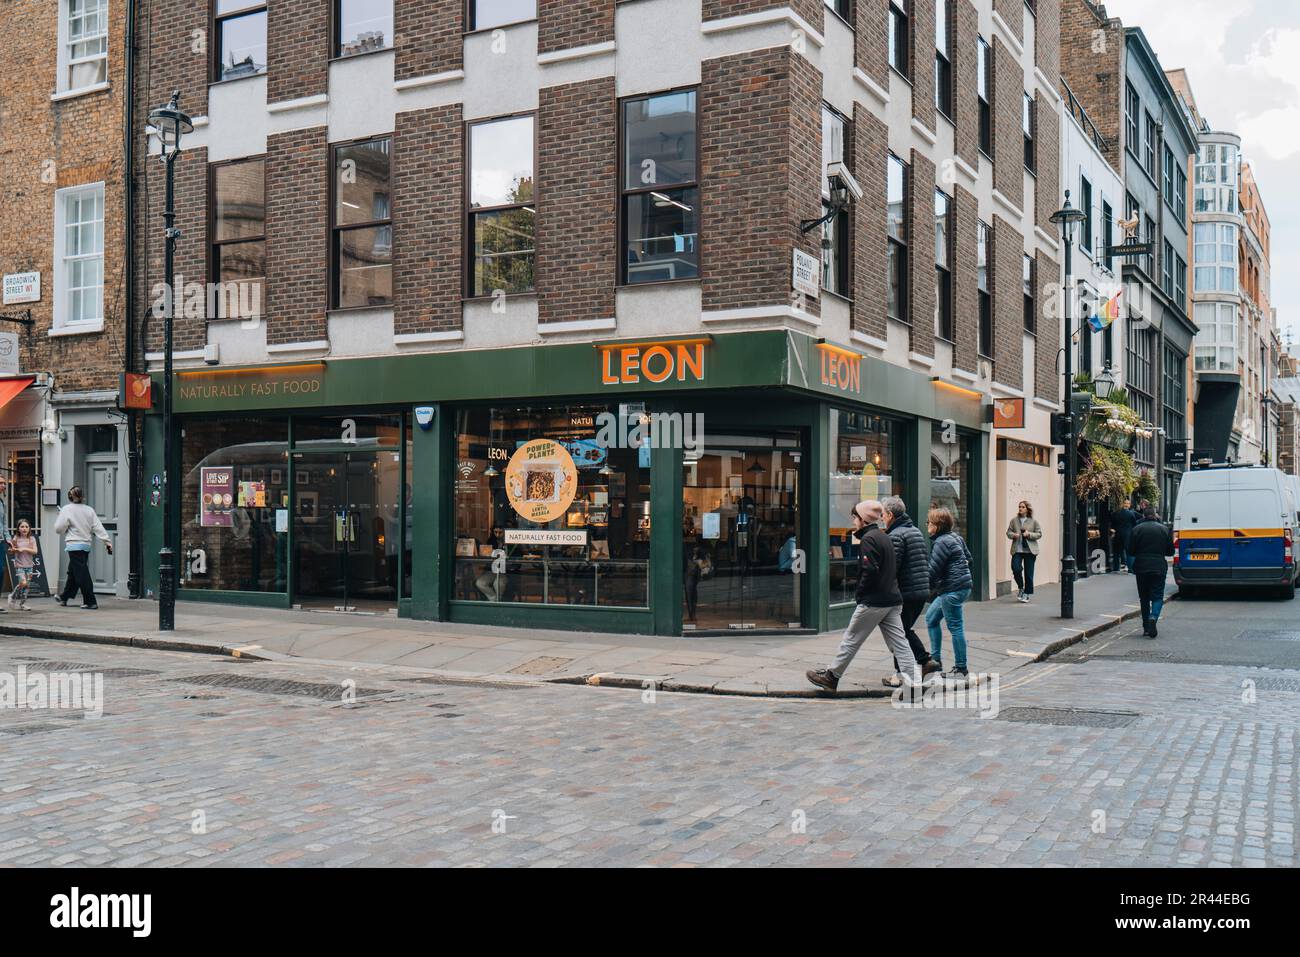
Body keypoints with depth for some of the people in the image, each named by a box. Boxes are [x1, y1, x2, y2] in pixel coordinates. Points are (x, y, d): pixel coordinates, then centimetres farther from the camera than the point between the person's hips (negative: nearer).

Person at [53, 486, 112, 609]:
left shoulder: (67, 509, -7)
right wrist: (107, 541, 1)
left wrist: (60, 515, 11)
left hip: (74, 545, -6)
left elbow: (58, 529, -5)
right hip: (87, 545, 6)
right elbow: (98, 527, 2)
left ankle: (90, 601, -8)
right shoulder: (89, 510, 5)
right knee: (73, 572, 19)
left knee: (81, 573, -6)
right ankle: (64, 597, 33)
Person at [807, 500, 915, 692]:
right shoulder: (884, 537, 15)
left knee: (851, 639, 5)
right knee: (899, 643, 5)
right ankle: (915, 682, -1)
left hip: (873, 601, -8)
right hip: (893, 600, 8)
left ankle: (831, 676, 16)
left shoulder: (868, 539, -13)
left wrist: (860, 593, -9)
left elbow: (870, 570, -22)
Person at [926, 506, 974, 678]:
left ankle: (960, 668, 3)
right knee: (931, 618, 18)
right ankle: (935, 658, 23)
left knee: (955, 627, -4)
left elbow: (933, 570, -18)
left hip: (952, 590, -11)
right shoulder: (955, 537, 13)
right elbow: (968, 558, 21)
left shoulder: (941, 542, -16)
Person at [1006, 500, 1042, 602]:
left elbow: (1039, 534, 2)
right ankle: (1021, 588, 11)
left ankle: (1027, 593, 15)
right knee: (1016, 569, -14)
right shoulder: (1014, 520, 8)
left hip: (1030, 550, -1)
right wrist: (1013, 535, -11)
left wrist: (1029, 534, -14)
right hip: (1017, 550, 1)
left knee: (1028, 573, 2)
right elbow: (1008, 532, 11)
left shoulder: (1033, 521, 2)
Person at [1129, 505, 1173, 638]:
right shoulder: (1164, 529, 1)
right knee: (1157, 596, 3)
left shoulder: (1137, 529, -3)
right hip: (1159, 568, 0)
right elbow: (1170, 551, 6)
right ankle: (1153, 617, -24)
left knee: (1144, 597, 11)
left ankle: (1146, 627, 12)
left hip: (1141, 568, 0)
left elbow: (1131, 551, -1)